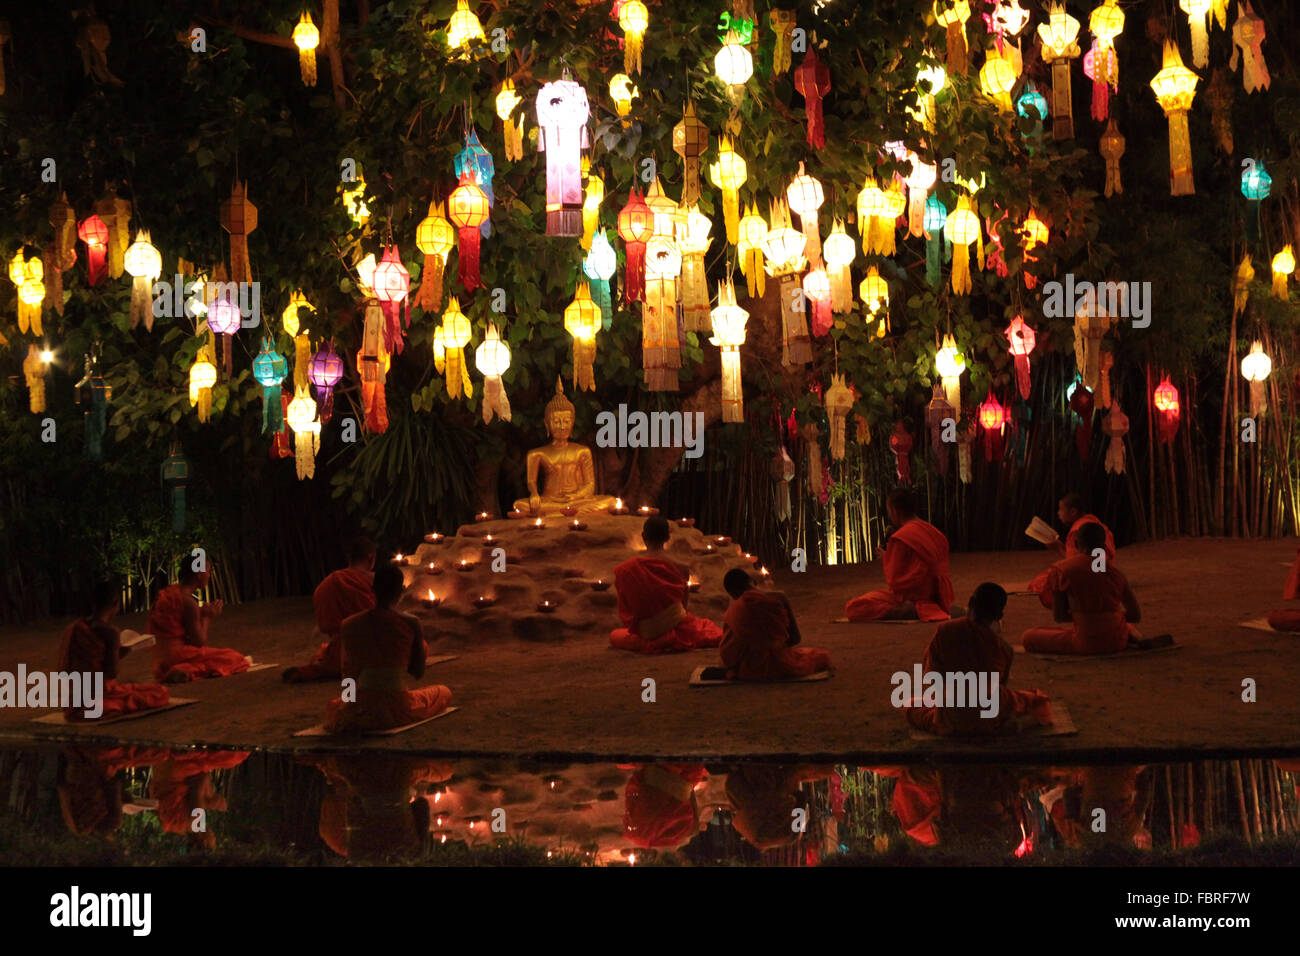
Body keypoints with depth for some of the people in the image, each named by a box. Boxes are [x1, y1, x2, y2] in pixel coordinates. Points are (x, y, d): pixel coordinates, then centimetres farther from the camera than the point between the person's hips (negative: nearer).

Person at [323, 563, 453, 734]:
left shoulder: (349, 625, -2)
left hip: (359, 708, 3)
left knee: (333, 705, 39)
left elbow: (349, 675, 9)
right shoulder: (411, 623, -8)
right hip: (397, 708, -3)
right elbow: (419, 672, 4)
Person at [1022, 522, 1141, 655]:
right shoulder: (1114, 572, 4)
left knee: (1029, 637, 8)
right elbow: (1136, 615, 9)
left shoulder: (1060, 570, -6)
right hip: (1118, 643, 5)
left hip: (1087, 644, -5)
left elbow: (1059, 616, -2)